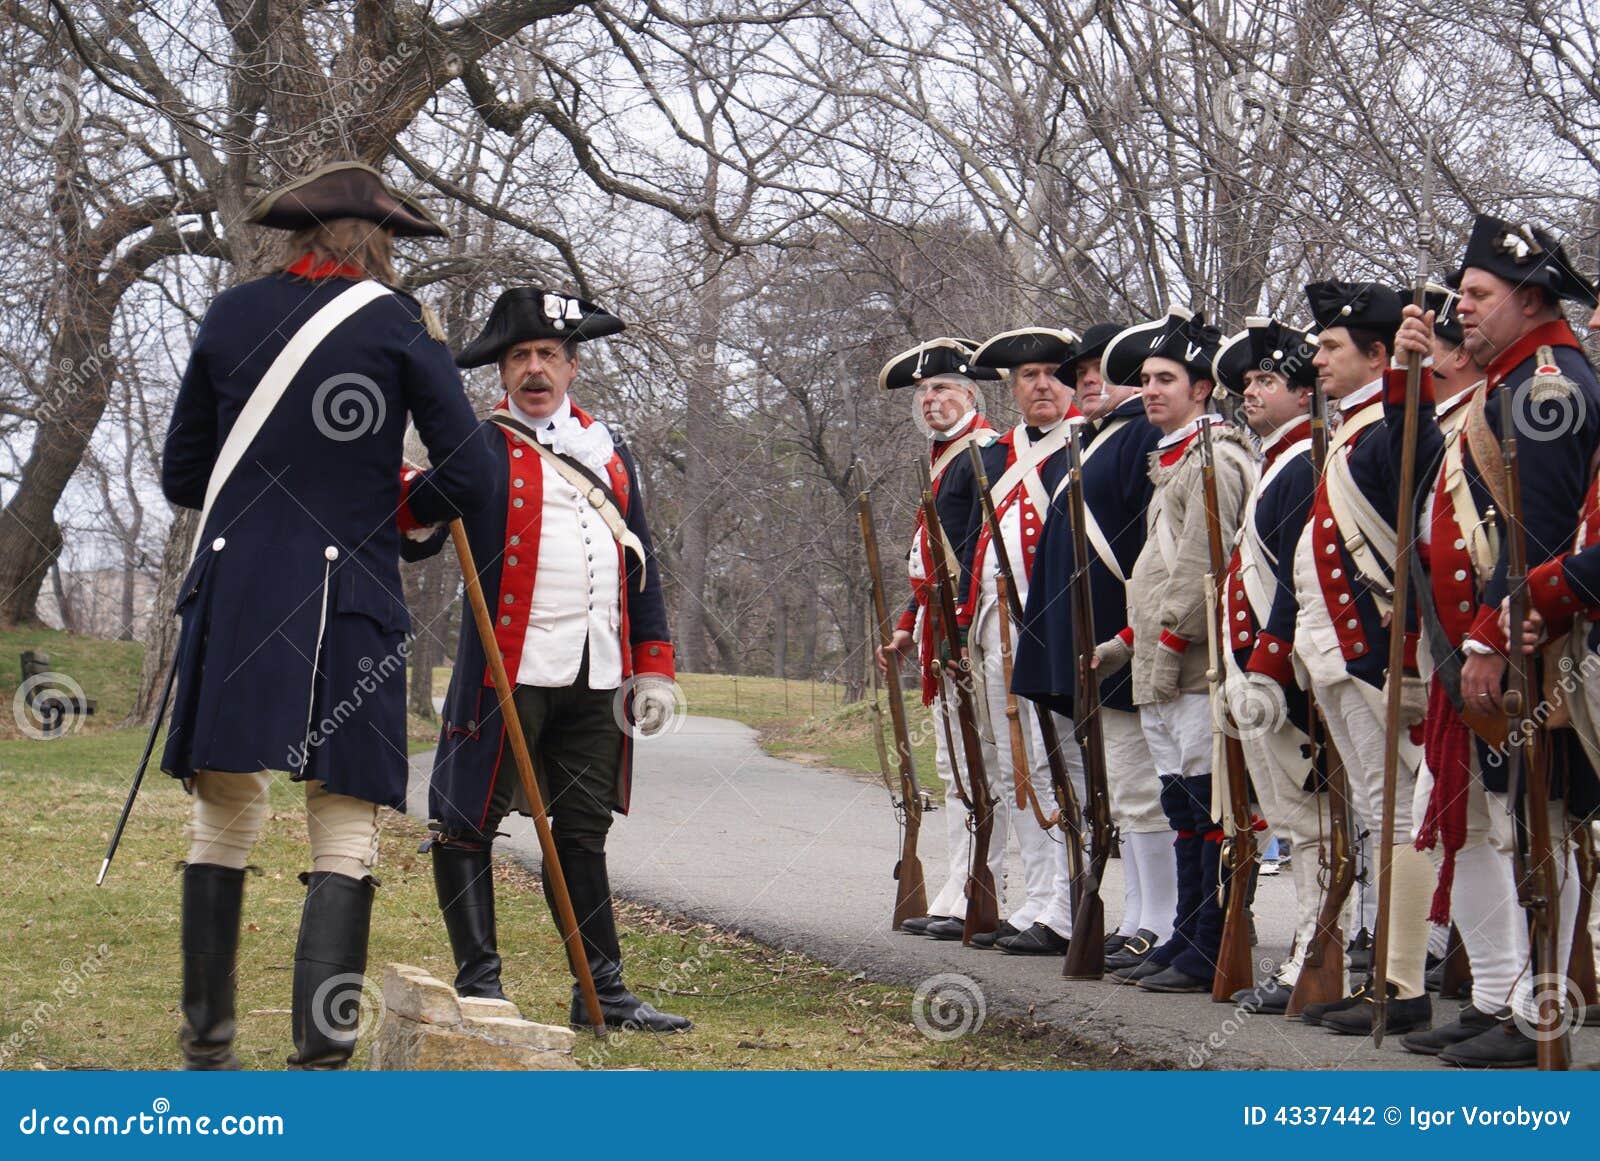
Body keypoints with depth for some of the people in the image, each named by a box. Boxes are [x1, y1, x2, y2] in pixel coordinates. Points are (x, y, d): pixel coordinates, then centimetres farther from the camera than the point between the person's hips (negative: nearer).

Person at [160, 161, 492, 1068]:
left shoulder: (231, 316, 9)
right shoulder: (396, 324, 0)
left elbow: (181, 476, 15)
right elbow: (473, 479, -3)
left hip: (232, 593, 3)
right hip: (350, 603, -3)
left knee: (225, 821, 11)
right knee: (347, 834, -1)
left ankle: (208, 1052, 15)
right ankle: (321, 1057, -11)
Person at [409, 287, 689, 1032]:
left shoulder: (607, 451, 16)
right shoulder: (479, 451, 1)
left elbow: (640, 567, 19)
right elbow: (415, 538, -9)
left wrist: (653, 668, 14)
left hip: (597, 679, 5)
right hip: (510, 669, -5)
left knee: (583, 830, 10)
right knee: (469, 822, -2)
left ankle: (603, 990, 15)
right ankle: (478, 982, 8)